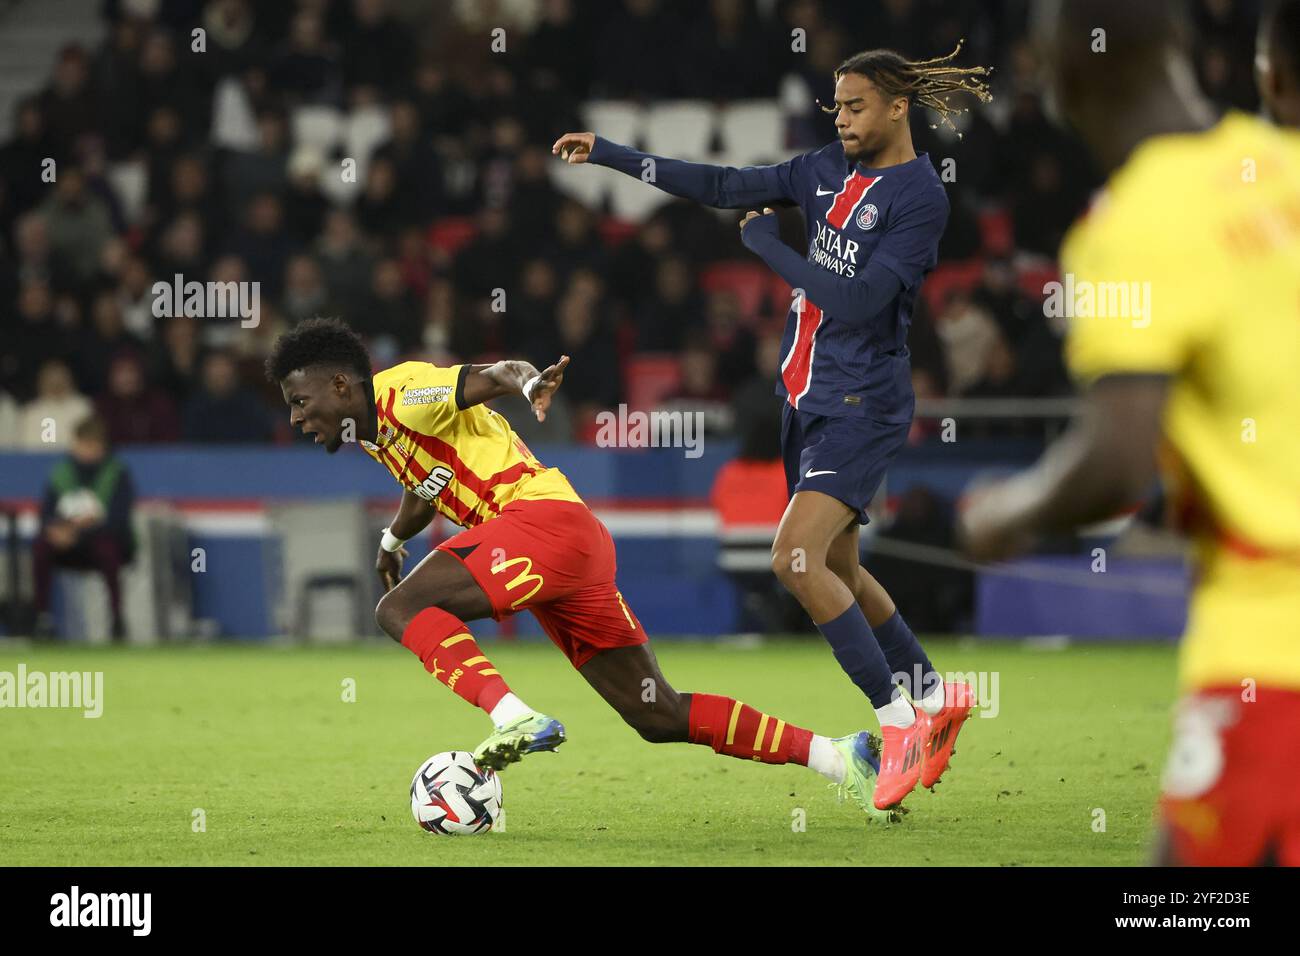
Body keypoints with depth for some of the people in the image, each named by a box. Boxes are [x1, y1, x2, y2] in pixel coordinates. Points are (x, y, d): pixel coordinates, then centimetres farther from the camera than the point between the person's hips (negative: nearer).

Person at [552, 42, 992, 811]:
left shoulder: (920, 198, -14)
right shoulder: (828, 170, 8)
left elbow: (857, 302, -20)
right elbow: (722, 187, 9)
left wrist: (768, 244, -13)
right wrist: (608, 154, 6)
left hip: (861, 406, -8)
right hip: (808, 395, 8)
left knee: (797, 557, -19)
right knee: (837, 571, 14)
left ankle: (899, 719, -9)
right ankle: (935, 696, 30)